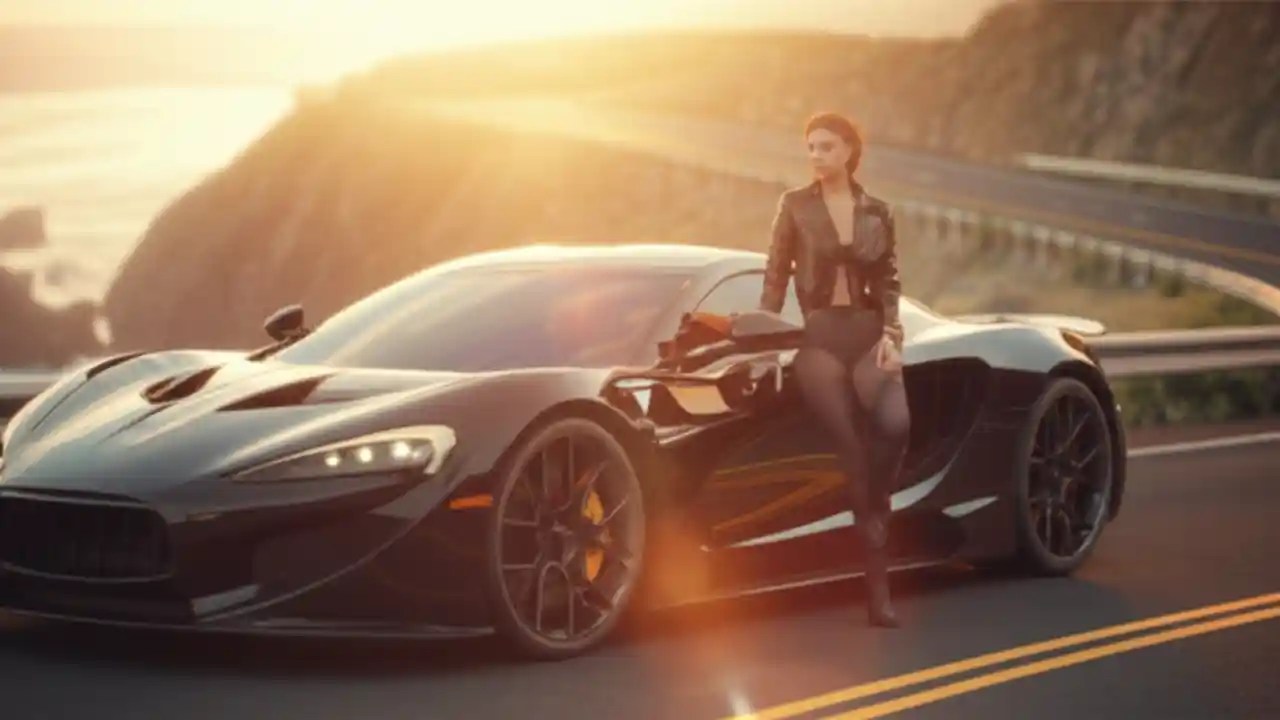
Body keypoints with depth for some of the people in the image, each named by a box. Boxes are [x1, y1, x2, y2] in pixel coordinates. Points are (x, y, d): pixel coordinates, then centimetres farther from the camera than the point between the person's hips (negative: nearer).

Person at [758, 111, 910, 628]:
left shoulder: (876, 212, 11)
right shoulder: (795, 206, 6)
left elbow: (889, 282, 11)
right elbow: (776, 278, 6)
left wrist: (890, 335, -3)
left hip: (867, 334, 2)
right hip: (818, 337, -1)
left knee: (894, 425, -27)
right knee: (850, 448, -9)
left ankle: (872, 522, -4)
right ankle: (877, 582, -3)